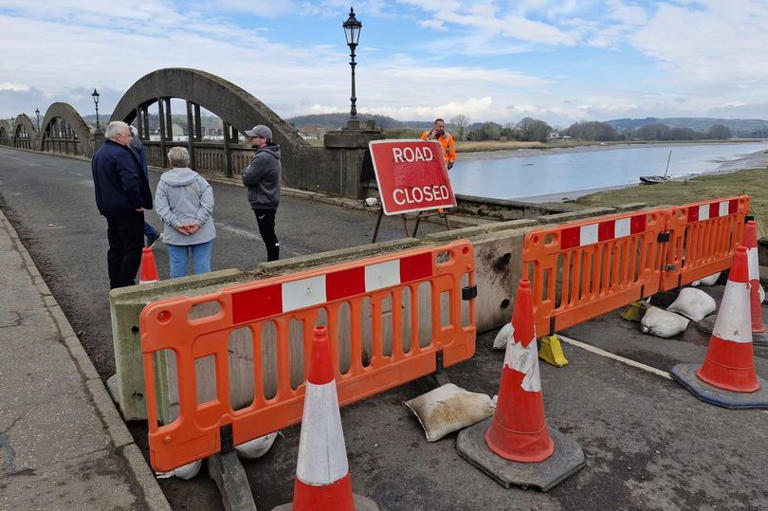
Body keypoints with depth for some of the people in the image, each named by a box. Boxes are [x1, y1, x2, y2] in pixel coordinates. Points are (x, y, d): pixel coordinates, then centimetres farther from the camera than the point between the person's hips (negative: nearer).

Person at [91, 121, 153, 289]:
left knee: (115, 249, 16)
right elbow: (131, 182, -28)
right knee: (133, 249, -3)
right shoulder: (121, 154, -17)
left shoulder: (98, 154, 15)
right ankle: (126, 286, -2)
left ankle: (115, 287, 24)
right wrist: (138, 203, -18)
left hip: (108, 208, 10)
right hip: (127, 210, -10)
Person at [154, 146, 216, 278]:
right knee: (203, 266, 6)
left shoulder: (163, 182, 0)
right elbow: (207, 204, -12)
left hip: (175, 235, 1)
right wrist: (198, 222, -14)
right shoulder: (199, 180, -2)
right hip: (201, 233, 0)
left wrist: (176, 224, -12)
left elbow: (161, 208, -9)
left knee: (177, 267, 9)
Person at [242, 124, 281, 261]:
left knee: (269, 236, -2)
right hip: (267, 202, 11)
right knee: (269, 236, 18)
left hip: (263, 204, -11)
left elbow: (247, 179, -21)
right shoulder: (270, 154, 11)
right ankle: (272, 263, 29)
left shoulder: (263, 157, -23)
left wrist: (247, 170, -3)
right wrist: (249, 170, -1)